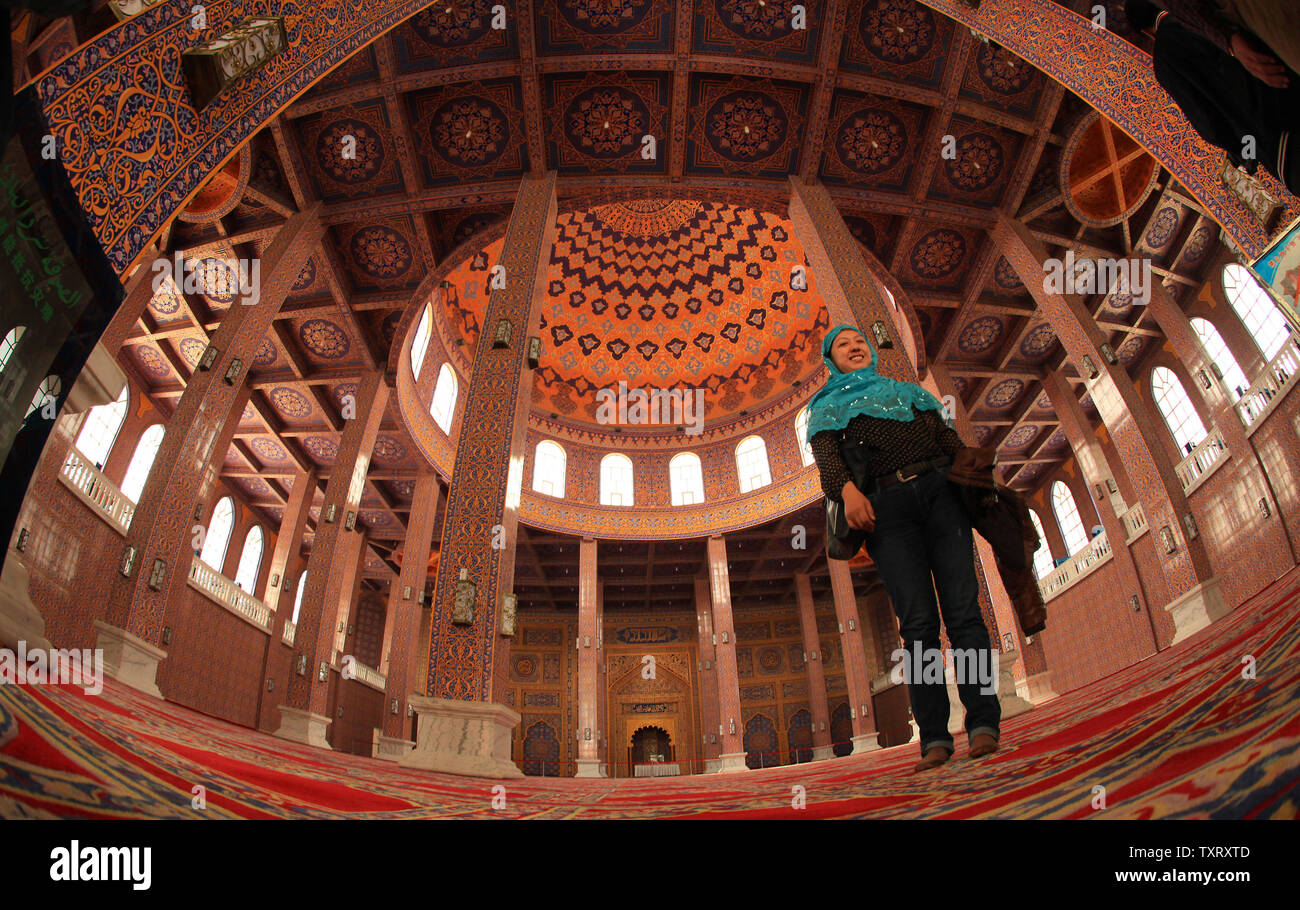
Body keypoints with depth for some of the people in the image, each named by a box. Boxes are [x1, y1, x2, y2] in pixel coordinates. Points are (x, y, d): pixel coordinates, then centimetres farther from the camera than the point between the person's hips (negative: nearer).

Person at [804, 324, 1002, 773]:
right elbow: (826, 456, 2)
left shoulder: (907, 390, 30)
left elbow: (948, 437, 20)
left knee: (963, 608, -9)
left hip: (940, 491, 3)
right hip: (886, 507, -2)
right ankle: (935, 738, -9)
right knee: (918, 621, -11)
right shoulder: (827, 407, 21)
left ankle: (983, 723, -8)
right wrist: (847, 489, -20)